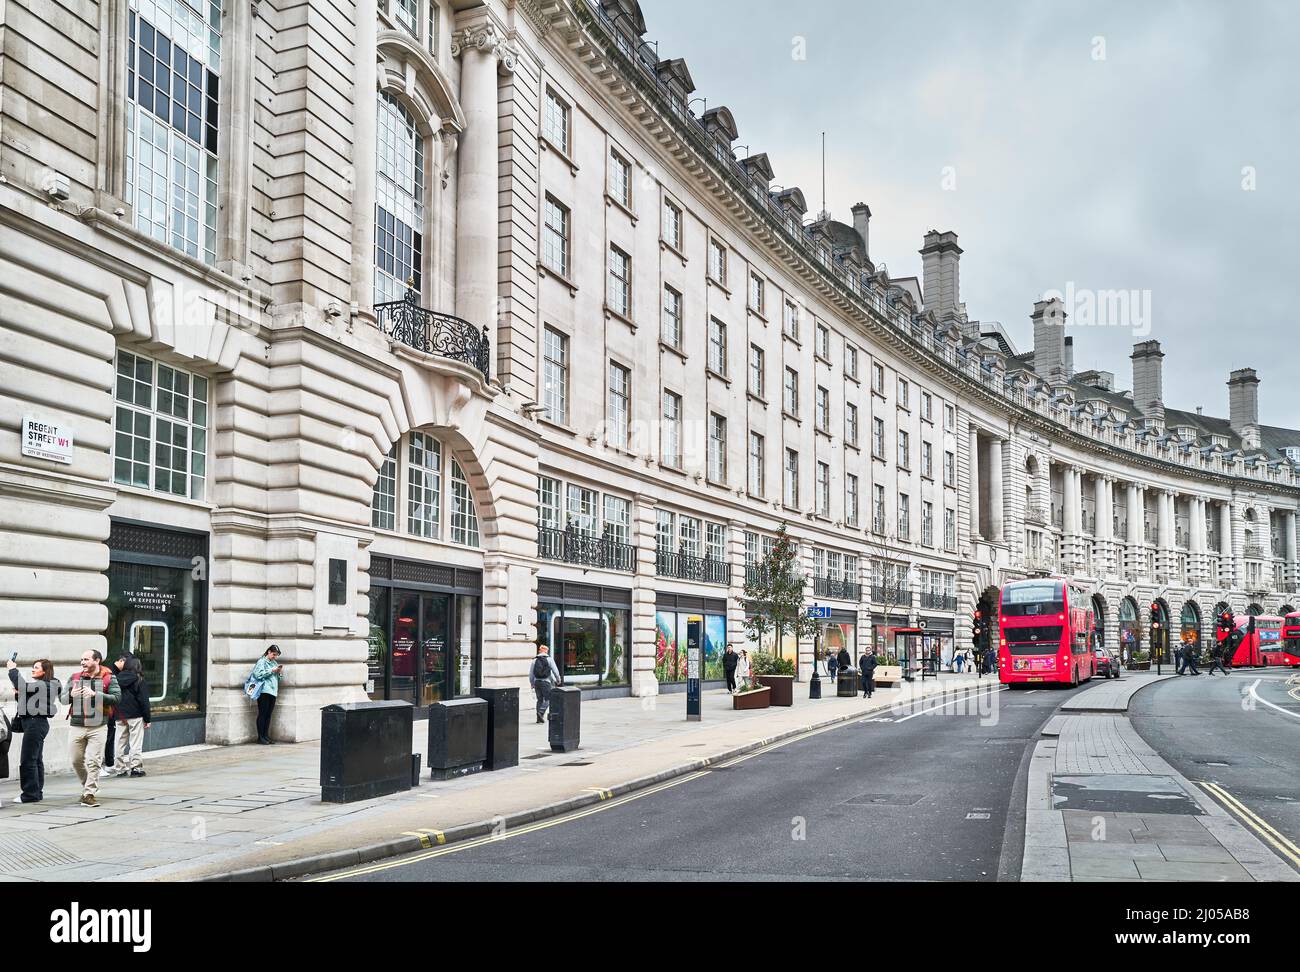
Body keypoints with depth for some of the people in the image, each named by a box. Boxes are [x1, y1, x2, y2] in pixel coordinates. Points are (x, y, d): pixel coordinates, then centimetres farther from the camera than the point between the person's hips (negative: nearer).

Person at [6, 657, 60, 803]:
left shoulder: (42, 685, -14)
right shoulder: (41, 685, 19)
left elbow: (23, 686, -24)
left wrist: (13, 669, -13)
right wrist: (20, 693, 4)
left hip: (35, 723, -11)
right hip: (36, 723, 11)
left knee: (28, 760, -7)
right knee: (36, 759, 12)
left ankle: (30, 794, -4)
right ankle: (37, 792, 17)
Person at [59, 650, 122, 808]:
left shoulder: (109, 678, 0)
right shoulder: (75, 678, 10)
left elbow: (117, 698, -10)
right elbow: (62, 699, 8)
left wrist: (95, 694, -20)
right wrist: (71, 695, -14)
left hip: (98, 727, -4)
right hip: (77, 727, 4)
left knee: (93, 762, -6)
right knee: (76, 761, 11)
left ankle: (89, 795, -2)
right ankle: (88, 786, 32)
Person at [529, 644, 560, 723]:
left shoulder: (535, 660, 9)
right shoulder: (549, 659, 0)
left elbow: (531, 674, 10)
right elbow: (555, 671, -3)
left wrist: (532, 684, 19)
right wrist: (558, 680, 10)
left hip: (536, 681, 4)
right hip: (545, 681, -4)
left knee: (540, 699, 12)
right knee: (547, 699, 0)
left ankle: (539, 717, 9)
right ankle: (541, 712, -21)